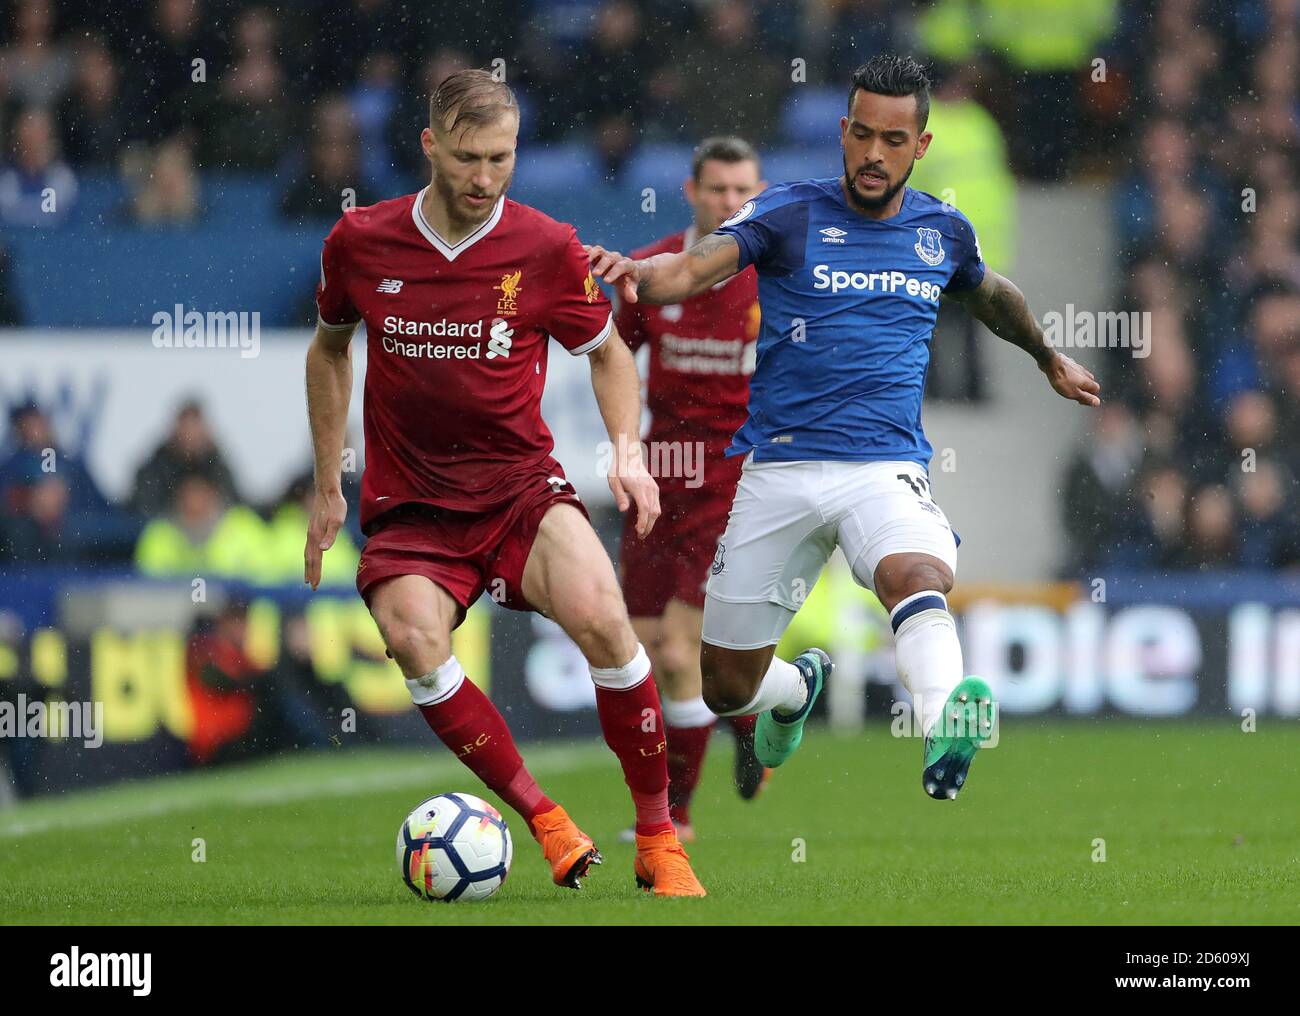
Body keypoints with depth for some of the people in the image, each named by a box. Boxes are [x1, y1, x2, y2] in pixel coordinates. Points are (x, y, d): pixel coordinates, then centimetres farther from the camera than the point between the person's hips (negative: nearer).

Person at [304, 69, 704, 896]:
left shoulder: (548, 249, -5)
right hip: (408, 502, 1)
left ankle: (659, 837, -11)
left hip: (521, 486, -1)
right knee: (412, 636, -31)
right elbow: (330, 349, 17)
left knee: (600, 617, -28)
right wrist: (327, 488, 16)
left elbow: (609, 354, 12)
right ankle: (546, 821, -18)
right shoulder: (360, 242, -2)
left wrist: (628, 452, -5)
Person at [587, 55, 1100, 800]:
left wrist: (1049, 358, 50)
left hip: (887, 467, 0)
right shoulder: (790, 214, -1)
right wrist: (638, 274, -41)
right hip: (780, 468, 0)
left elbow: (992, 295, 34)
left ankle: (946, 726, -61)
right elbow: (691, 270, -17)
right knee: (727, 686, 7)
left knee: (916, 576, -36)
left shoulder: (943, 231, 10)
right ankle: (799, 688, 43)